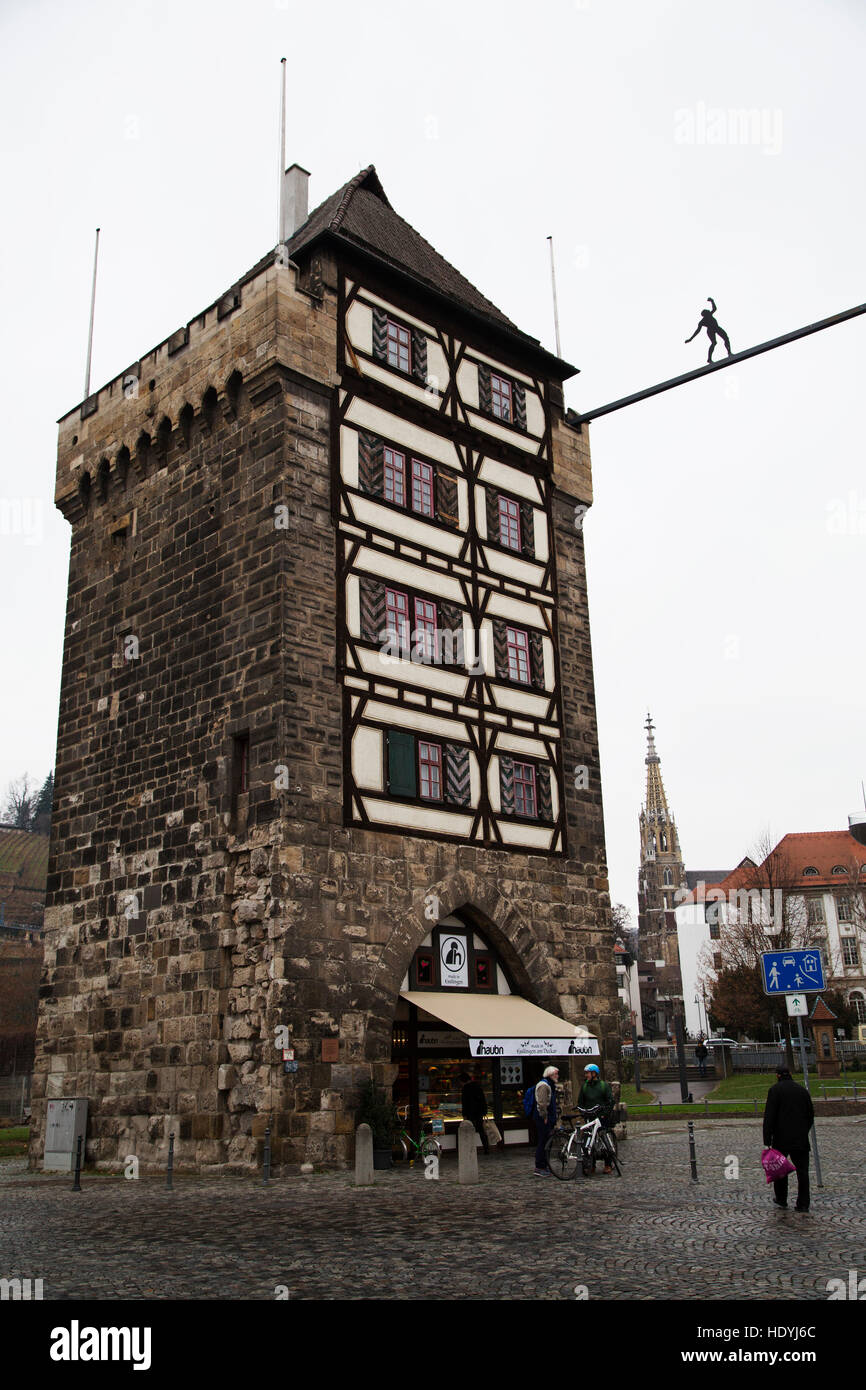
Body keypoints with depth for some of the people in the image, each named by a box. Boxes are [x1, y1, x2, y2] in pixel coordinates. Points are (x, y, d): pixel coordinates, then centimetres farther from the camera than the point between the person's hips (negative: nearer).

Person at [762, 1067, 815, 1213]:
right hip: (801, 1140, 3)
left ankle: (781, 1199, 23)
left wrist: (767, 1142, -12)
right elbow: (811, 1115, 15)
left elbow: (769, 1117, -13)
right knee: (802, 1170, 4)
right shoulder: (802, 1090, 8)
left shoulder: (775, 1090, -6)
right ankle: (803, 1204, 1)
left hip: (781, 1138, -3)